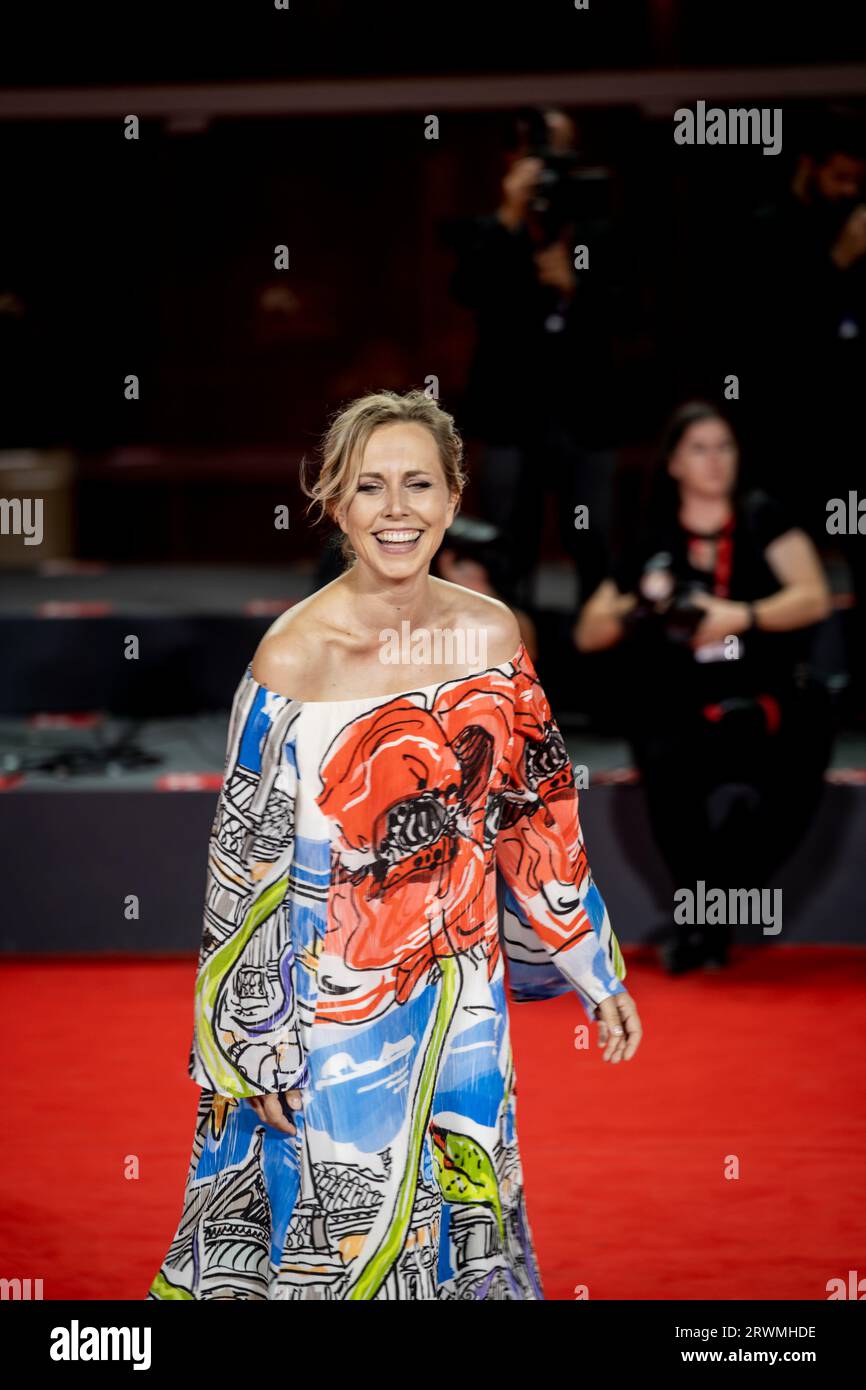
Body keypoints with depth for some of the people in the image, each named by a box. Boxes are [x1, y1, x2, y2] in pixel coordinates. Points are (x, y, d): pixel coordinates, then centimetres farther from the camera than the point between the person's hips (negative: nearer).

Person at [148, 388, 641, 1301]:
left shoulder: (491, 633, -2)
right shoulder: (296, 658, -15)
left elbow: (537, 816, 8)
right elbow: (246, 864, -10)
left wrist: (598, 973, 11)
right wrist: (256, 1041, -9)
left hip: (463, 1002, 4)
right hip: (336, 1013, -4)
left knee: (461, 1223, 15)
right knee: (340, 1234, 6)